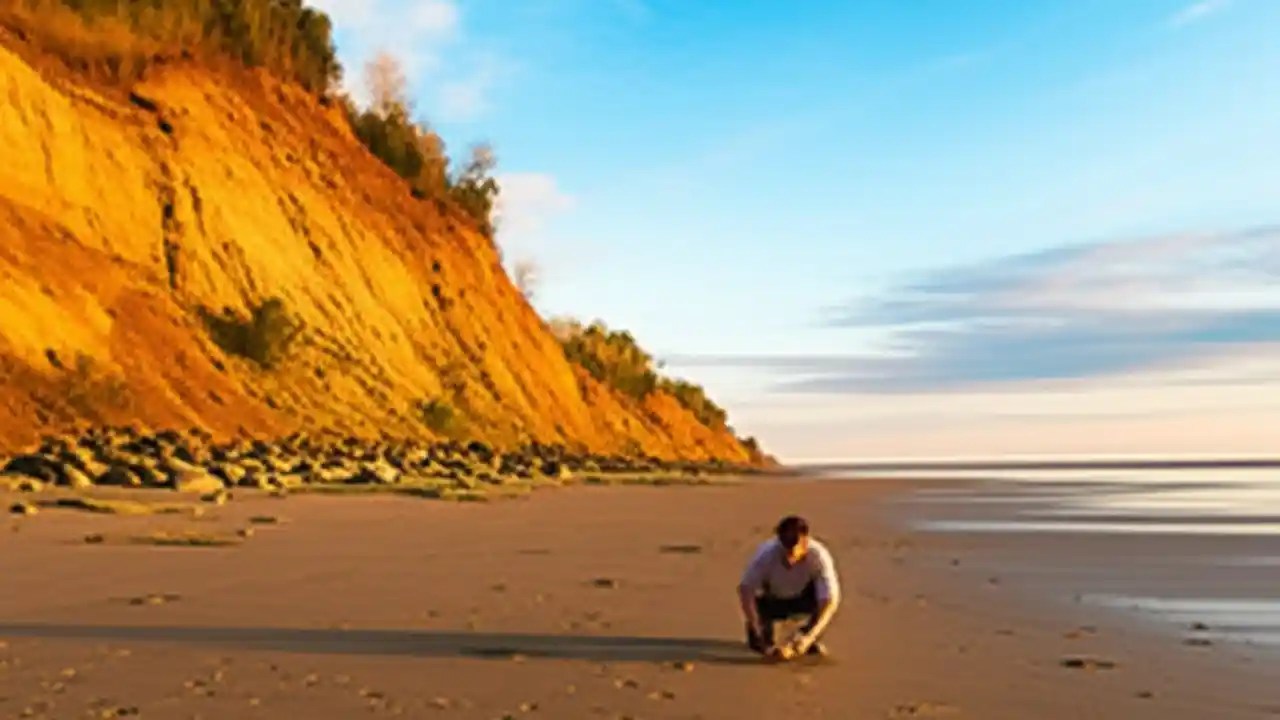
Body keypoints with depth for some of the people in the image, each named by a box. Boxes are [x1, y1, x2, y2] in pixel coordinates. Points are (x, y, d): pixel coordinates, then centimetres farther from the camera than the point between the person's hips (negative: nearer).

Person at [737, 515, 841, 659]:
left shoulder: (819, 556, -33)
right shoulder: (767, 554, -35)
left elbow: (829, 600, -37)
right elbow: (745, 589, -37)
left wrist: (809, 636, -48)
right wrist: (758, 633, -46)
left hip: (801, 600, 1)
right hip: (771, 601, 0)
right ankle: (764, 637, 6)